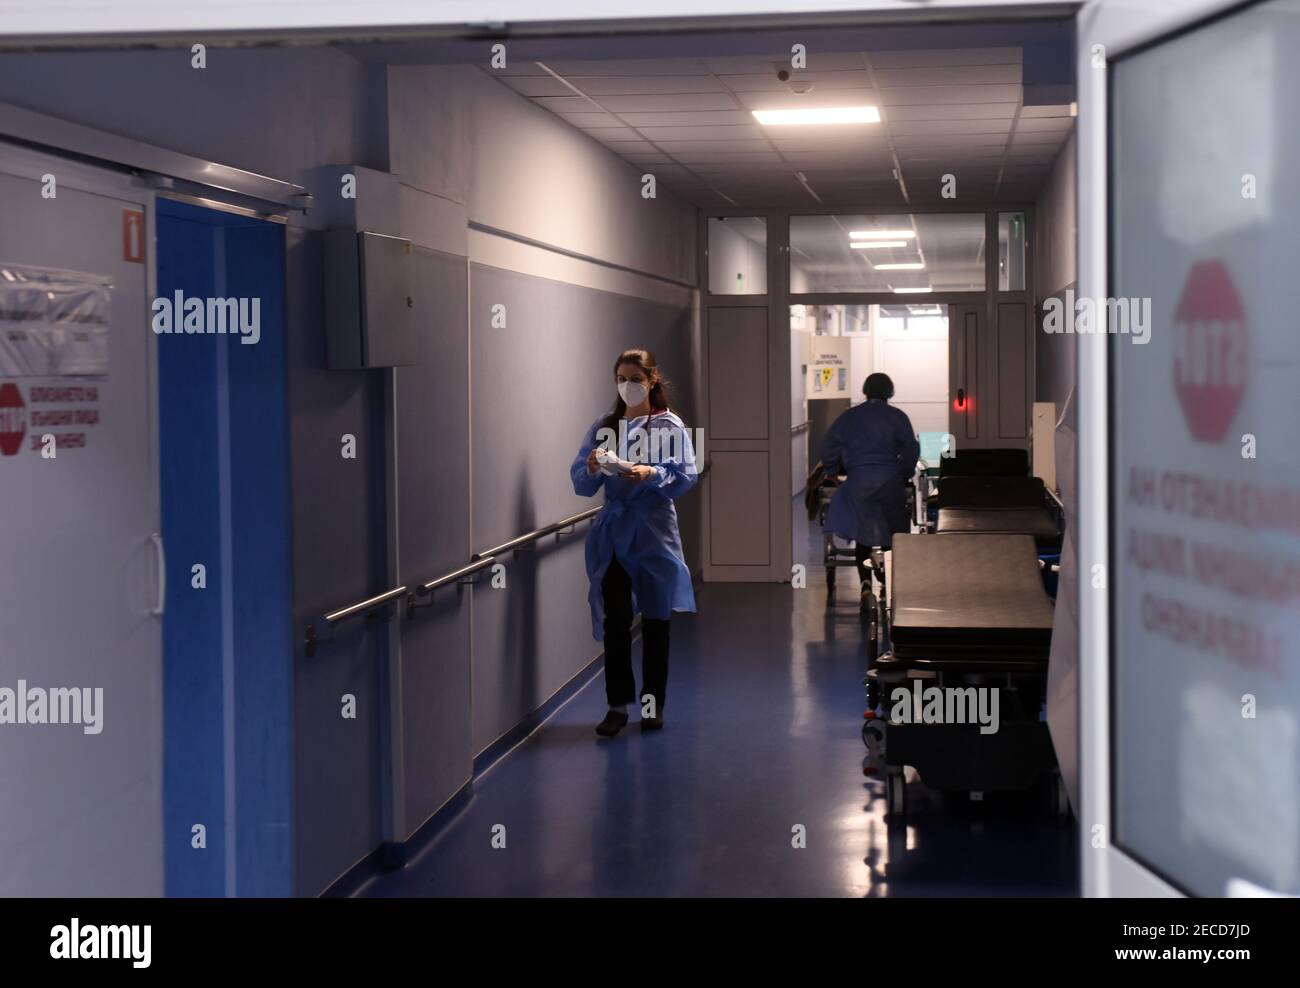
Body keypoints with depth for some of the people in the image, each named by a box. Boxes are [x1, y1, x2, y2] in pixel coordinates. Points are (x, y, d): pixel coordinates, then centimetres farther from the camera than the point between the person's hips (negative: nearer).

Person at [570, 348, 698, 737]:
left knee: (656, 620, 6)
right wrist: (592, 470, -19)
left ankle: (653, 704, 16)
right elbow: (581, 483, 2)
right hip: (614, 531, 2)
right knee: (615, 620, 0)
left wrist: (652, 474, -25)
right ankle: (618, 705, 7)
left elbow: (687, 477, -9)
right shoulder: (603, 427, 6)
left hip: (655, 533, -2)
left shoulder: (670, 426, -1)